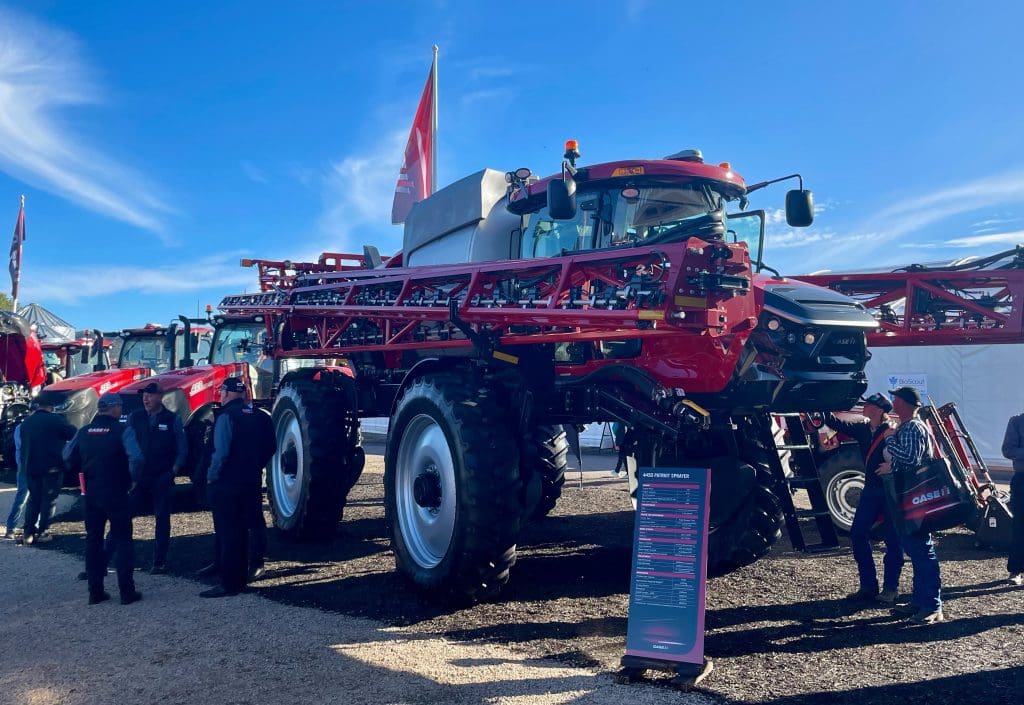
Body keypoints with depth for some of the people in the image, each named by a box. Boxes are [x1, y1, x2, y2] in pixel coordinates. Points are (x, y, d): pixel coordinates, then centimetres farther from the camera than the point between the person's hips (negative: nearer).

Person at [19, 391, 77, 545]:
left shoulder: (26, 422, 9)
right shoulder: (55, 420, -12)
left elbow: (23, 446, 15)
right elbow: (74, 434, -11)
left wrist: (25, 464, 22)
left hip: (31, 468, 6)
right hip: (52, 468, -6)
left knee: (33, 499, 14)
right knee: (49, 500, 3)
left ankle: (28, 532, 9)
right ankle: (42, 532, 3)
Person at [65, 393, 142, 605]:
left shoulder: (84, 431, 3)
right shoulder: (121, 430, -12)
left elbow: (70, 460, 6)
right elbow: (136, 458, -23)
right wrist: (133, 479, -8)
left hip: (92, 495, 5)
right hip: (117, 495, -5)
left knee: (93, 541, 13)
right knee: (122, 541, 2)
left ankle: (95, 591, 16)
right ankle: (127, 592, 3)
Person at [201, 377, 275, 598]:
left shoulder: (227, 416, -14)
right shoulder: (260, 417, 6)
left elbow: (221, 452, -21)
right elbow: (270, 448, 10)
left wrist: (211, 477, -9)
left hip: (226, 484, -7)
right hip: (251, 483, 7)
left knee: (227, 534, 0)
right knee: (242, 531, 16)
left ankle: (229, 584, 3)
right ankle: (240, 578, 24)